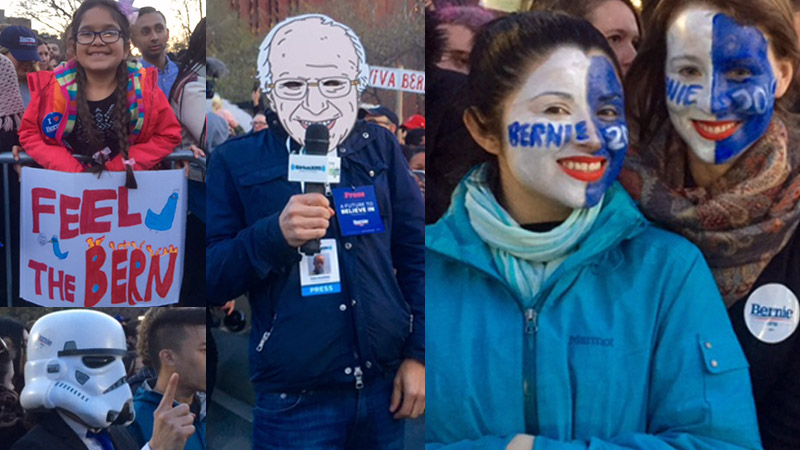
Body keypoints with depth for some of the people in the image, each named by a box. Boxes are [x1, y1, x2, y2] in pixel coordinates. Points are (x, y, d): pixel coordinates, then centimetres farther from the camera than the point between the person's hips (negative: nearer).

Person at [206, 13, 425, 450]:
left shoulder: (379, 148, 5)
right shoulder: (236, 161, -2)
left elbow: (415, 254, 8)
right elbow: (210, 278, -5)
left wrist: (418, 353, 2)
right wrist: (275, 234, -21)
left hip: (385, 387, 3)